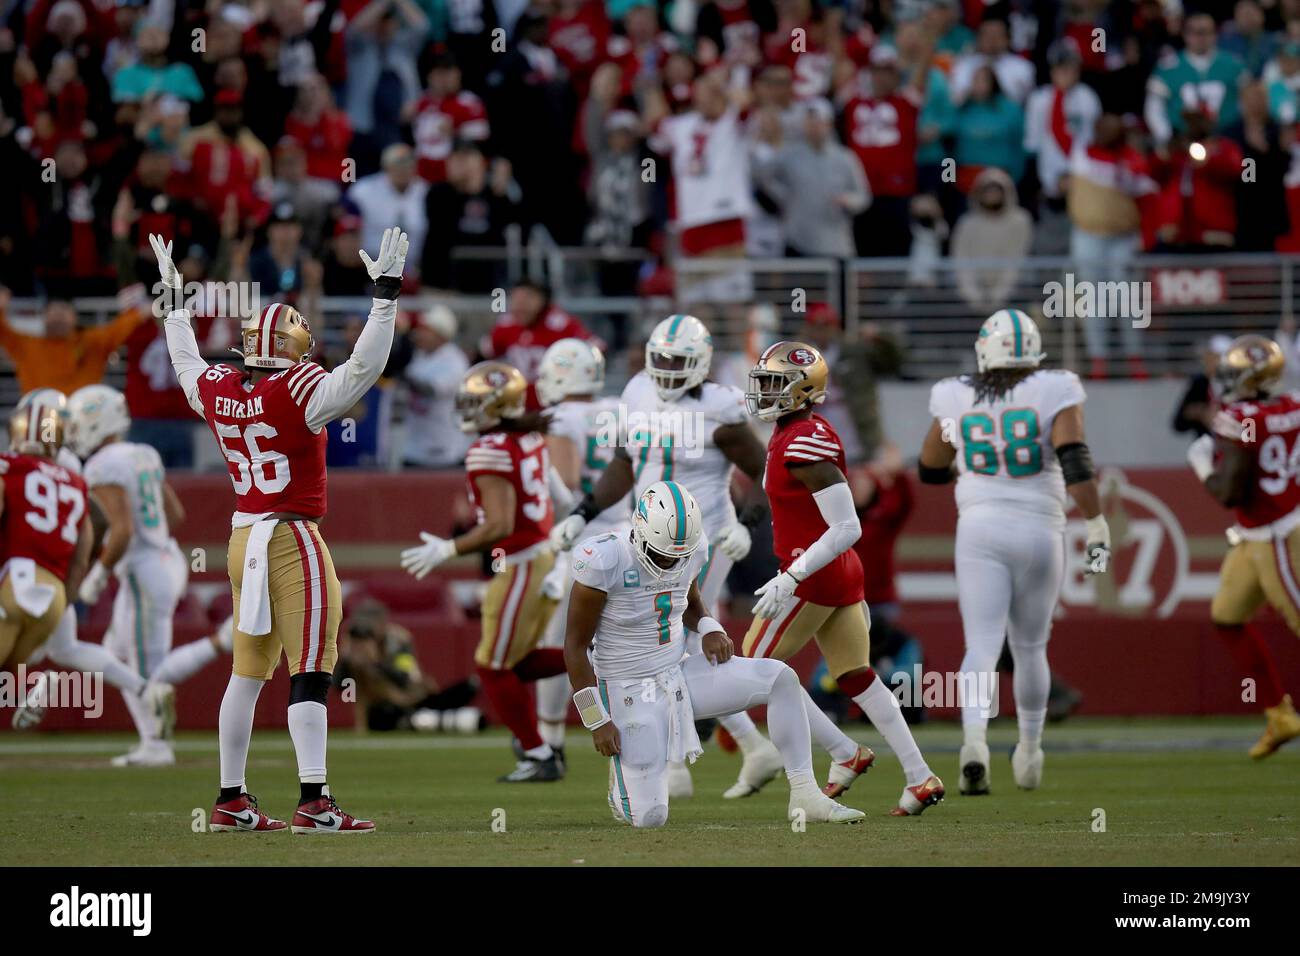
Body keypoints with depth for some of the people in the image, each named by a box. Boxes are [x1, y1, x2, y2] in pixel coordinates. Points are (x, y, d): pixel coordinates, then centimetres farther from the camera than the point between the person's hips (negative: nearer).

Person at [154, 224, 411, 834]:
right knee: (309, 673, -8)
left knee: (247, 674, 13)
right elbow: (365, 367, -21)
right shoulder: (299, 392, -15)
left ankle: (231, 802, 17)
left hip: (244, 542, 7)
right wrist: (385, 293, -19)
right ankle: (314, 804, -14)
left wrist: (173, 297, 38)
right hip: (293, 541, -7)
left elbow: (185, 360, 26)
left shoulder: (218, 391, 5)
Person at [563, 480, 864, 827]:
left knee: (781, 679, -12)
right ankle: (622, 785, 27)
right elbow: (575, 646, -15)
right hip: (630, 691, -6)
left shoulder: (689, 551, -5)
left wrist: (709, 629, -5)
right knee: (650, 818, -11)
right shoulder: (606, 562, -23)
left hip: (678, 673, 6)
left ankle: (805, 796, -8)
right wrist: (597, 721, -16)